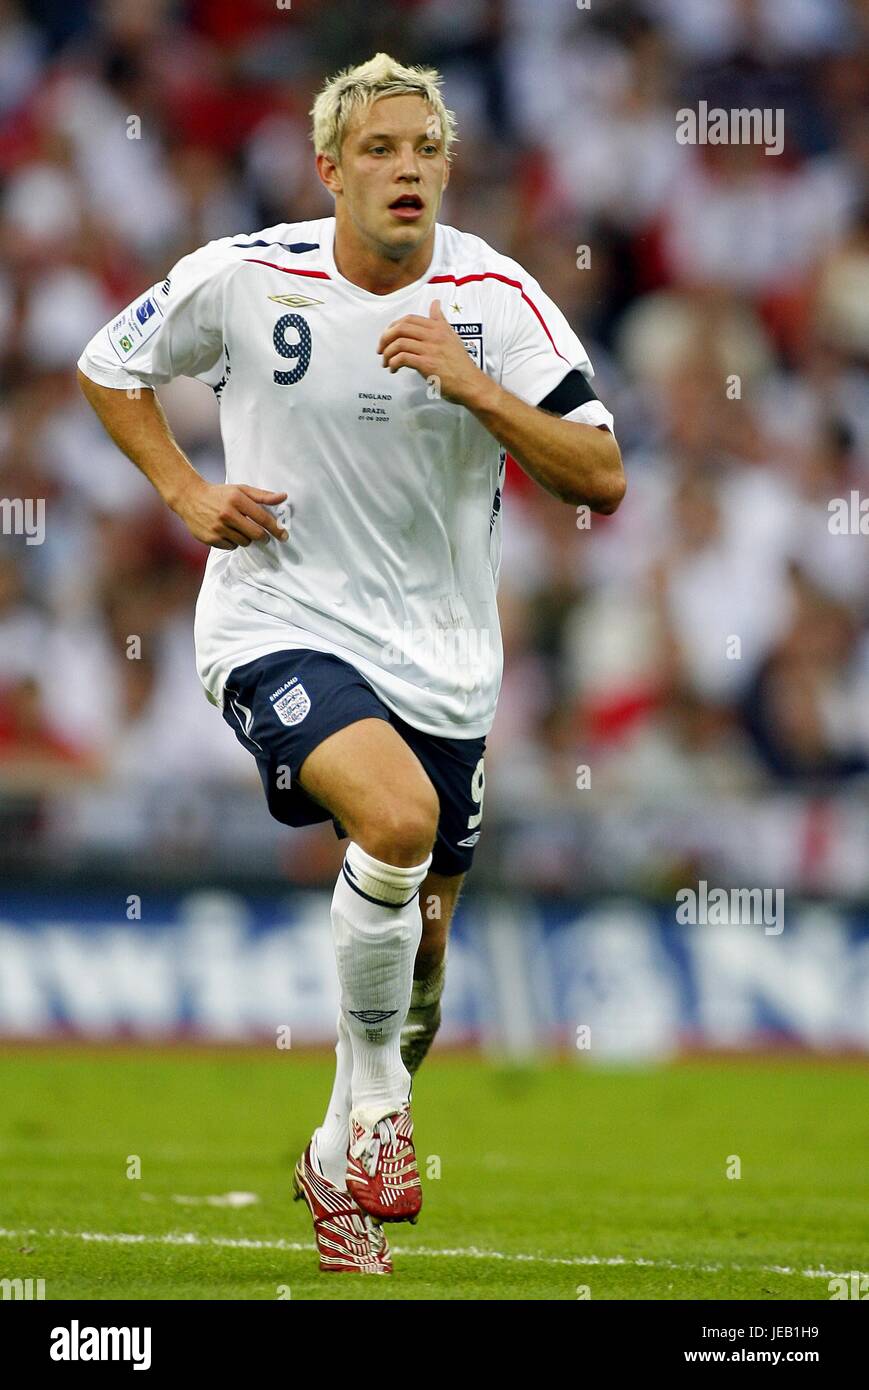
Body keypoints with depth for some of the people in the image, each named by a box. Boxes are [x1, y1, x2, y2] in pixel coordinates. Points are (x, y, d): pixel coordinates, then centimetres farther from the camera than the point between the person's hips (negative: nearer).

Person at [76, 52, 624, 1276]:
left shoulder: (495, 295, -8)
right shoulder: (243, 279, -9)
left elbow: (600, 480, -14)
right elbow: (107, 368, 9)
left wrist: (472, 386, -26)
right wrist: (189, 495, -4)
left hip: (441, 657, 3)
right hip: (278, 628, -3)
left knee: (417, 954, 11)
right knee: (397, 816, -32)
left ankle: (343, 1157, 37)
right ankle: (374, 1097, -11)